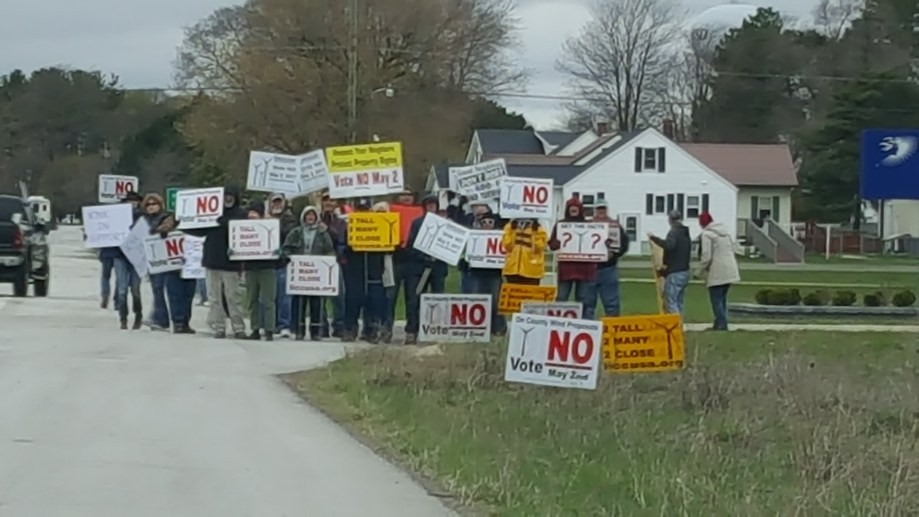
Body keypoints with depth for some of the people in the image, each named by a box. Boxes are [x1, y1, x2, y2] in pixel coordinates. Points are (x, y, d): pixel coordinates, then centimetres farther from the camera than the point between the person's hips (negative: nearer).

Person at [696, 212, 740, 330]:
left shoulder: (707, 234, -10)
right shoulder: (725, 231, 14)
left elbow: (706, 257, -15)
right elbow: (732, 250, 17)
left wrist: (699, 272, -4)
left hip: (717, 273, -8)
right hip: (730, 271, 8)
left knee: (716, 299, -2)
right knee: (722, 298, 17)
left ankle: (721, 324, -8)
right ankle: (721, 323, 18)